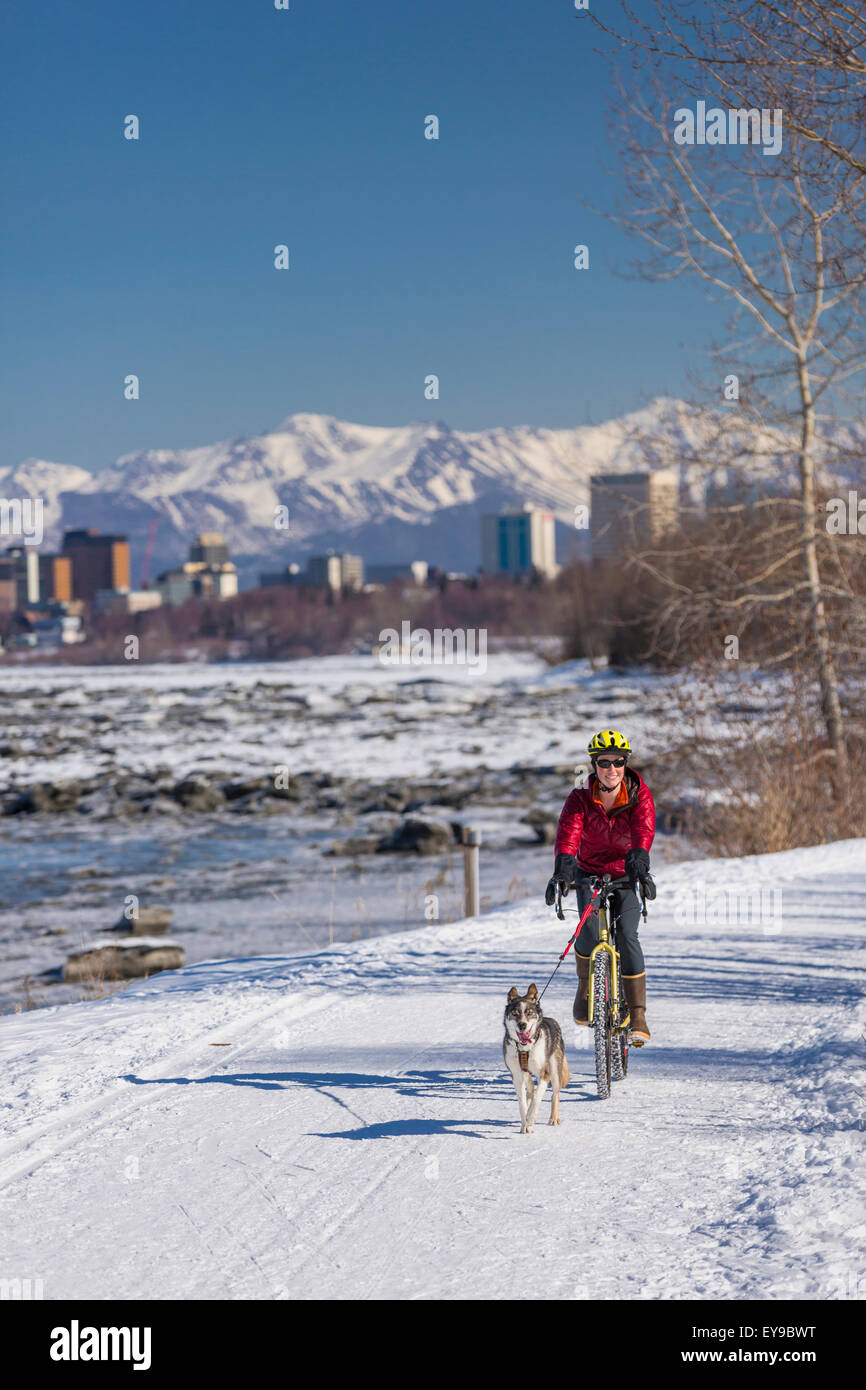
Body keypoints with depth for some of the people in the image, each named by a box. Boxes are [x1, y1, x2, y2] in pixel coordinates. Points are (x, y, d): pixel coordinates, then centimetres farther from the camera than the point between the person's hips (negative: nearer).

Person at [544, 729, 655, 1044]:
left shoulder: (639, 794, -15)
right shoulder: (580, 798, -16)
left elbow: (644, 828, -34)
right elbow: (568, 833, -33)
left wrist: (639, 857, -56)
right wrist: (563, 867, -53)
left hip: (626, 876, 0)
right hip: (590, 874, 0)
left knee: (626, 935, -20)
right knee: (591, 927, -26)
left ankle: (637, 1016, -14)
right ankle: (585, 986, 2)